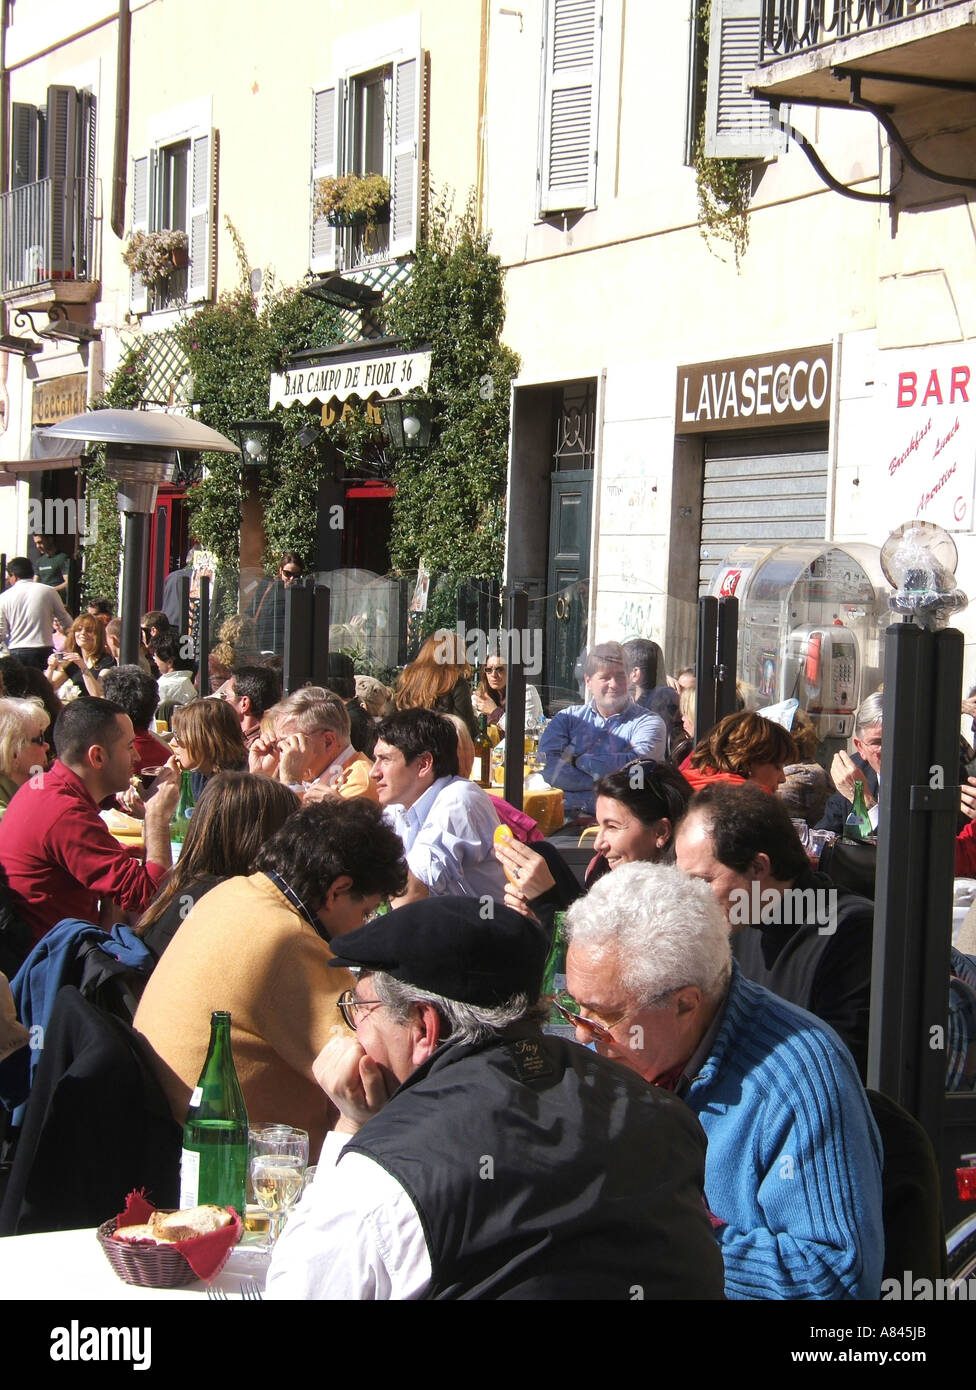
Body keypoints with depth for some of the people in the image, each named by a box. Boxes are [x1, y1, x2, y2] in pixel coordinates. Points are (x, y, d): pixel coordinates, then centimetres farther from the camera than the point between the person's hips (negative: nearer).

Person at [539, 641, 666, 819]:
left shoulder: (649, 722, 9)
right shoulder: (568, 718, 16)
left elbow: (635, 765, -11)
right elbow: (549, 765, -2)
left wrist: (577, 760, 0)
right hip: (566, 815, 2)